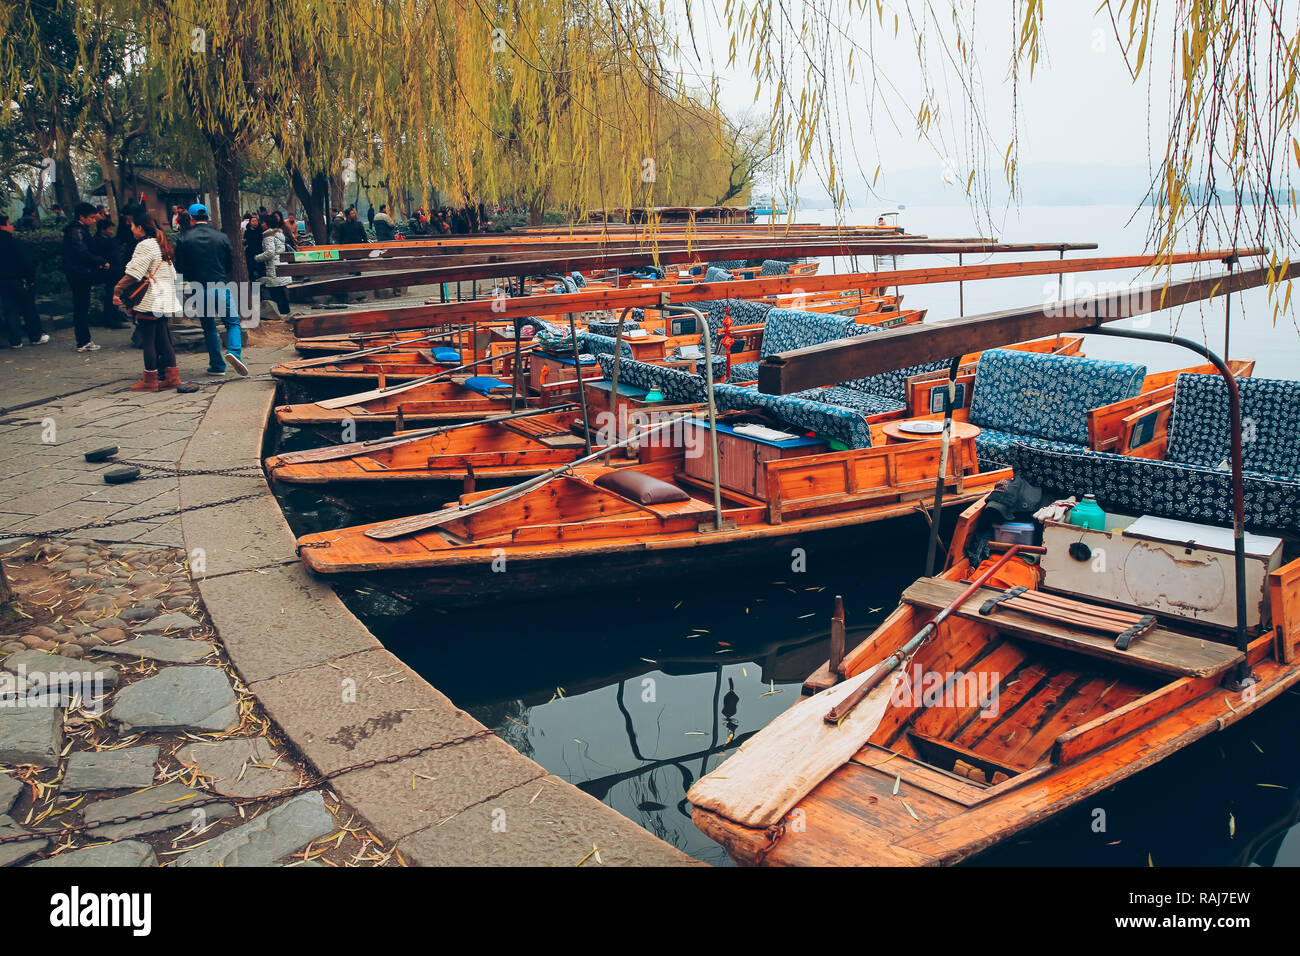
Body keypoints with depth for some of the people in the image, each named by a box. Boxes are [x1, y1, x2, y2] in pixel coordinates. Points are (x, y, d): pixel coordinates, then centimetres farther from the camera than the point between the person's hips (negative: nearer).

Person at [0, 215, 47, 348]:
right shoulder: (15, 242, -15)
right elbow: (28, 262, -16)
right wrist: (31, 278, -5)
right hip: (20, 281, -5)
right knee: (30, 310, 9)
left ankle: (15, 341, 8)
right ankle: (36, 337, 18)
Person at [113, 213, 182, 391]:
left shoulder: (145, 245, -11)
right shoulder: (162, 245, 16)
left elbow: (133, 274, -16)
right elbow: (172, 274, 20)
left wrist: (117, 290, -8)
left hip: (149, 302, -9)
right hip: (165, 301, 9)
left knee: (148, 340, -4)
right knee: (163, 339, 11)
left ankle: (150, 380, -1)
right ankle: (171, 376, 10)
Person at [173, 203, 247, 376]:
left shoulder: (184, 240, -3)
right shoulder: (222, 237, 0)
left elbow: (180, 268, 2)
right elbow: (231, 262, 8)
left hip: (200, 290, 0)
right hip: (222, 288, 0)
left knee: (209, 328, 11)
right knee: (232, 322, 8)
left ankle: (217, 366, 12)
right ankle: (234, 351, -19)